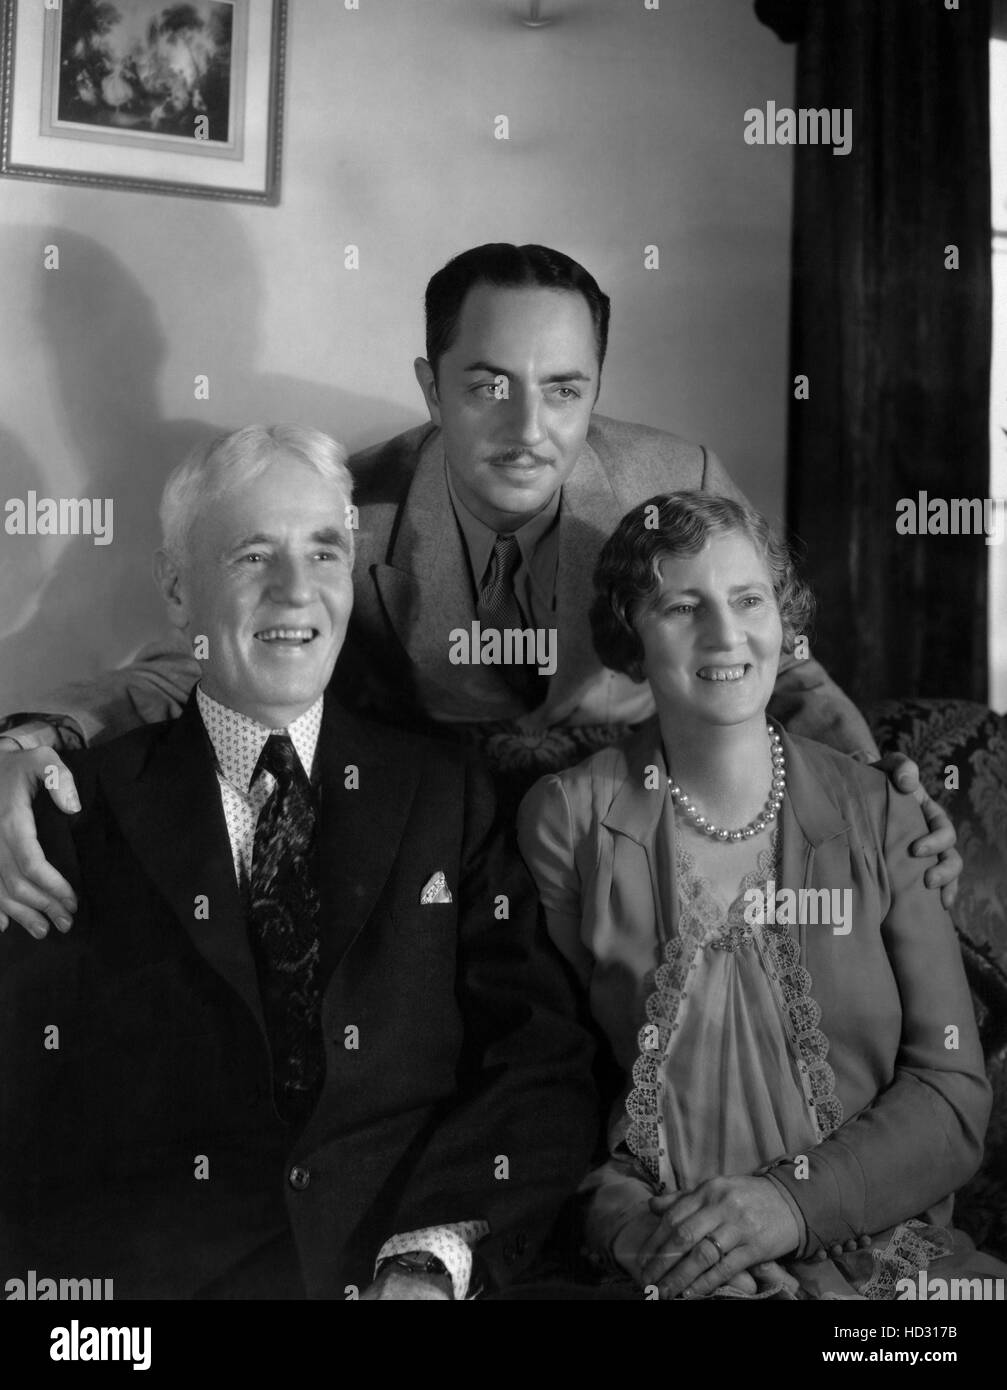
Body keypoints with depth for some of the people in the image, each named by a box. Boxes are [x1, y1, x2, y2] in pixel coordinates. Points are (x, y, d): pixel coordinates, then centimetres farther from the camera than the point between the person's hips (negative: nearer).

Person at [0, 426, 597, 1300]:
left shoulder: (445, 795, 8)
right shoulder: (86, 805, 6)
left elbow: (544, 1068, 2)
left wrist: (432, 1258, -12)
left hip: (412, 1257, 1)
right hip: (164, 1268, -1)